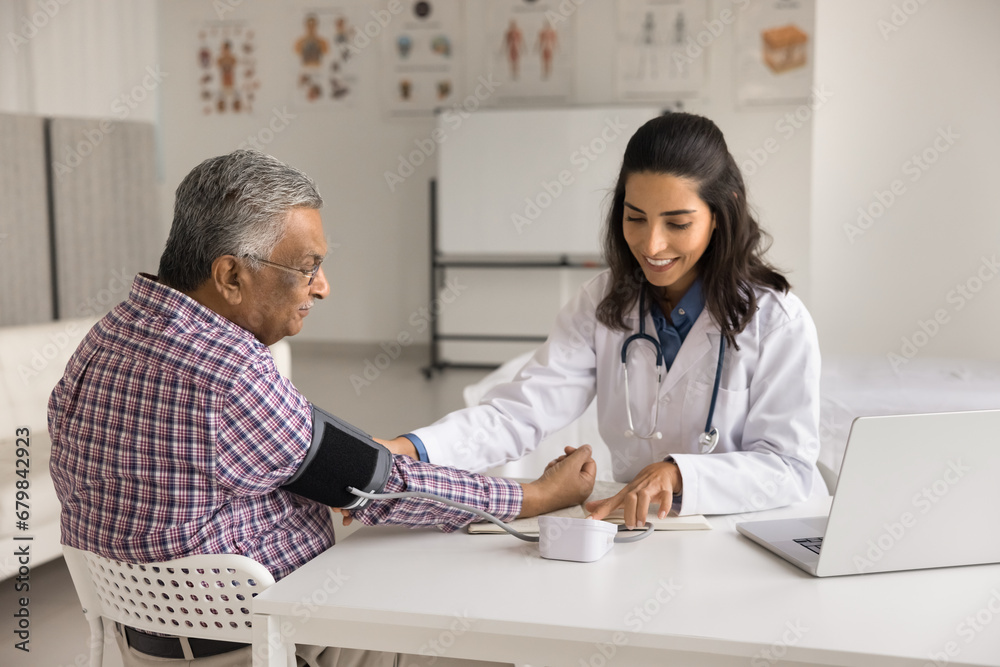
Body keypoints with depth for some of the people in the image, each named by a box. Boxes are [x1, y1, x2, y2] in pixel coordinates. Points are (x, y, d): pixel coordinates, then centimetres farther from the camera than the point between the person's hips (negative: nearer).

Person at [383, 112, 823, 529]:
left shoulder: (778, 321, -8)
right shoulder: (603, 305, 2)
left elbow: (788, 466, -10)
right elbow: (522, 410, -7)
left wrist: (677, 474, -28)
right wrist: (411, 451, -24)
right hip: (635, 530, 3)